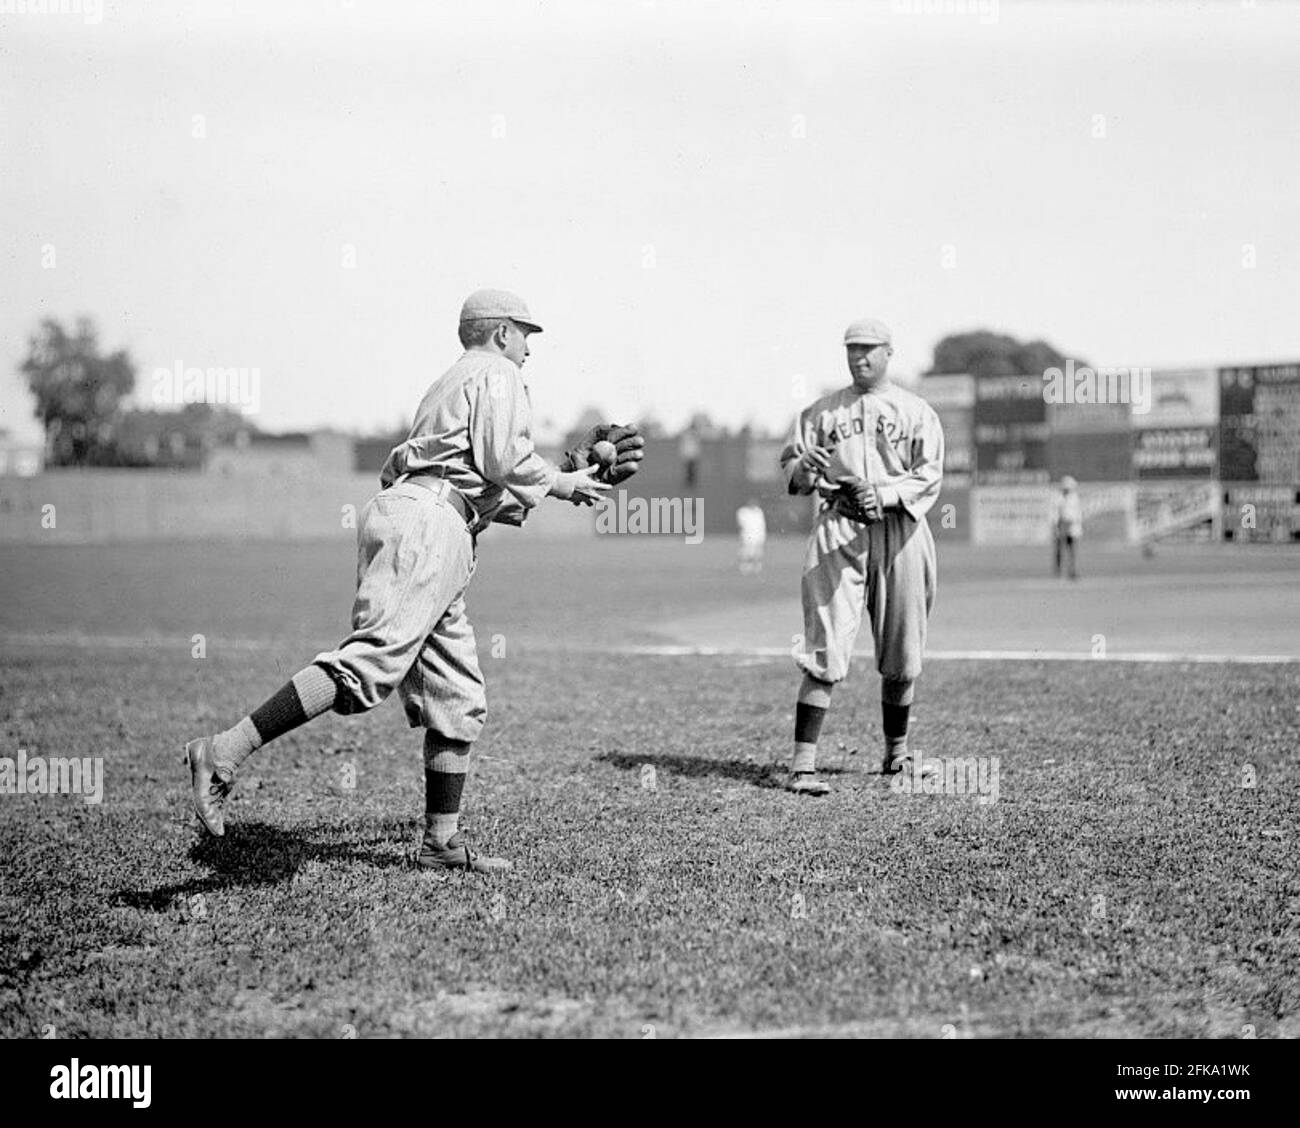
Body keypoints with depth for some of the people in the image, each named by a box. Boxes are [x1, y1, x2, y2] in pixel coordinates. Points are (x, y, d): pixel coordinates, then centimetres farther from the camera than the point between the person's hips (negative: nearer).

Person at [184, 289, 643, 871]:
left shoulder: (450, 385, 34)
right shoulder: (497, 373, 6)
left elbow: (496, 492, 33)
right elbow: (502, 462, -9)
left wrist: (570, 473, 34)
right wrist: (562, 483, 7)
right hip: (426, 523, -10)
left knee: (457, 698, 9)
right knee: (372, 660, -23)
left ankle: (441, 841, 10)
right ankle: (226, 752, -31)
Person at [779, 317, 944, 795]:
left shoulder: (917, 412, 9)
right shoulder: (822, 411, 14)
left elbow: (928, 477, -1)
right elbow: (789, 462, 10)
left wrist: (884, 493, -19)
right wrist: (804, 466, -14)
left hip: (899, 528, 1)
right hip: (838, 530, -1)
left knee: (901, 654, 9)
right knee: (825, 651, -11)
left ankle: (896, 753, 26)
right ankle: (802, 765, -15)